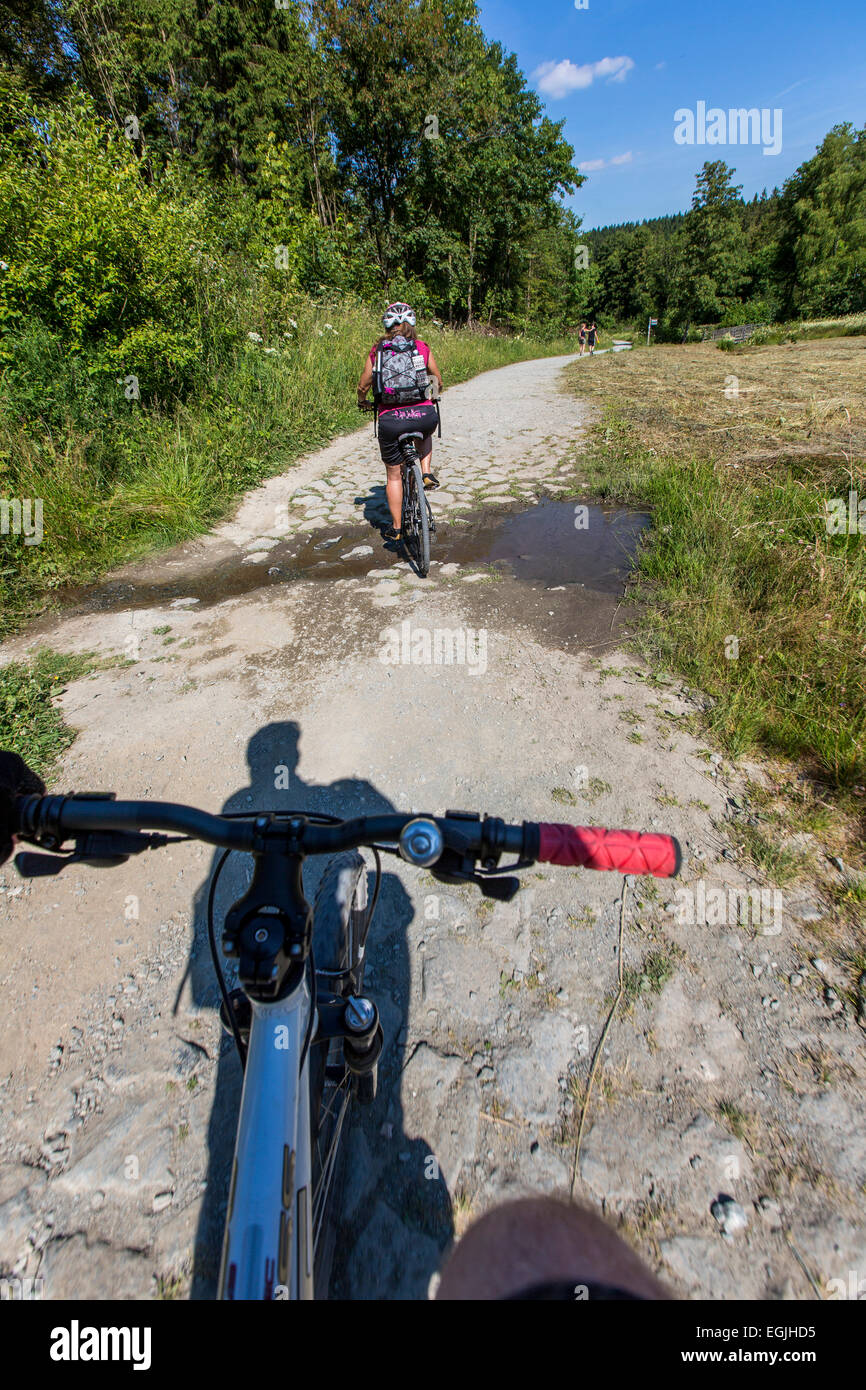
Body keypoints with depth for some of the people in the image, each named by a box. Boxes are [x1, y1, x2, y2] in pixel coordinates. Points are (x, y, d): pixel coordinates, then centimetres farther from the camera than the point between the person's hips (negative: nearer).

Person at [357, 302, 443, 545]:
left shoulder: (377, 350, 8)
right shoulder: (422, 347, 10)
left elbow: (363, 385, 14)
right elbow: (438, 380, 22)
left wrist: (362, 401, 36)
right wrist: (435, 395, 44)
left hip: (391, 419, 0)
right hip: (424, 415, 1)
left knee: (393, 475, 16)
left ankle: (395, 527, 21)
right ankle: (426, 472, 20)